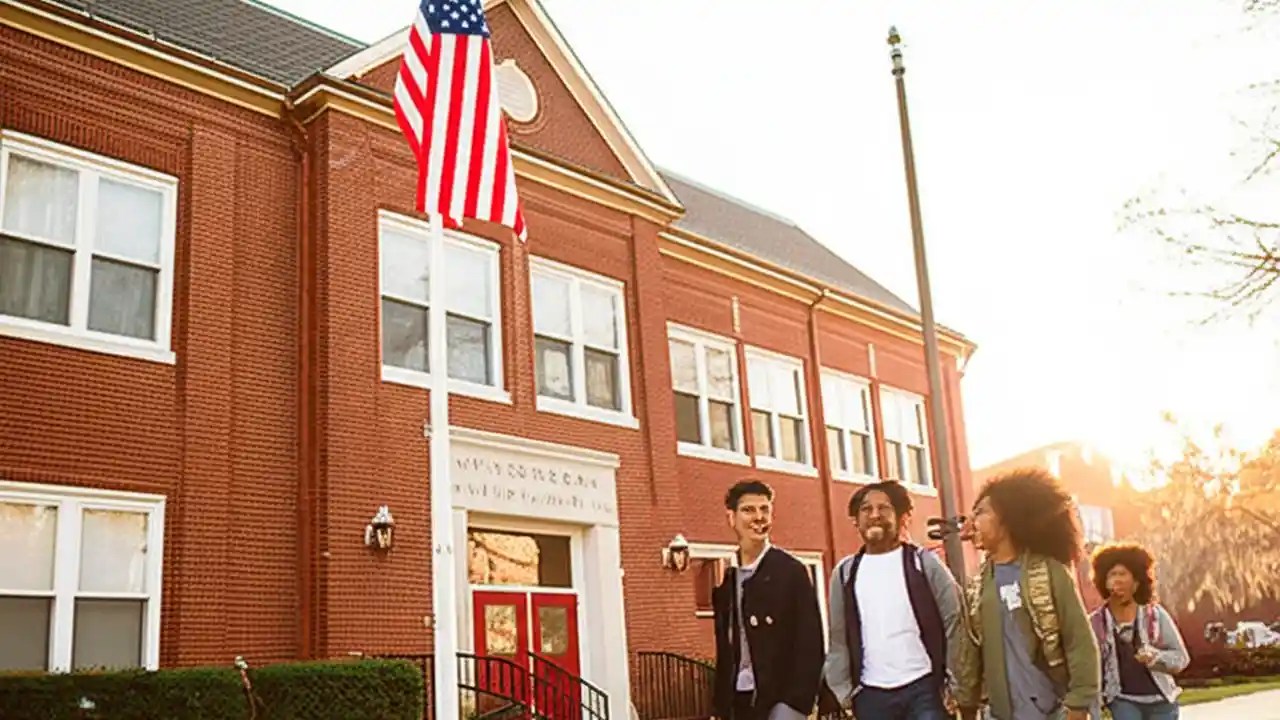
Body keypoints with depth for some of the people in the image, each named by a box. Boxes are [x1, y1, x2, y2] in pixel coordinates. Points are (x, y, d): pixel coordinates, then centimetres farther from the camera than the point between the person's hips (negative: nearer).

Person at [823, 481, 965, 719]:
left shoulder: (924, 563, 1)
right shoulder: (845, 572, 8)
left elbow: (954, 625, -1)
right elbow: (839, 638, 10)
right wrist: (843, 690, 5)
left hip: (925, 688, -2)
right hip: (871, 695, 3)